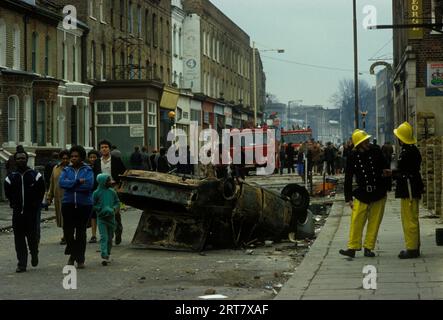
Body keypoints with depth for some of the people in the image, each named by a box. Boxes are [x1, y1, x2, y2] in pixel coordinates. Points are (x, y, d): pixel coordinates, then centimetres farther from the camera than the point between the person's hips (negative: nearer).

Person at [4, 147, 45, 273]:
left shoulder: (36, 176, 0)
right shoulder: (10, 177, 5)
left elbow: (41, 193, 6)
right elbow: (8, 195, 13)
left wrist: (35, 205, 2)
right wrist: (15, 205, 6)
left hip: (32, 212, -2)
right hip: (17, 213, 2)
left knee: (33, 236, -2)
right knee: (19, 238, 0)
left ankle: (34, 255, 27)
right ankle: (22, 263, 5)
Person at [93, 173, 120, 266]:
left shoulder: (112, 192, 5)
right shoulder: (97, 193, -5)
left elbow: (117, 203, 11)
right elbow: (93, 206, -1)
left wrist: (114, 209, -9)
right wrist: (102, 210, -14)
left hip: (111, 218, 4)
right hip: (101, 218, -4)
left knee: (110, 238, 11)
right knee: (103, 237, -13)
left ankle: (107, 255, 24)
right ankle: (104, 256, -19)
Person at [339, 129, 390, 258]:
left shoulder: (376, 152, -2)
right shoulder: (353, 157, -5)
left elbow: (385, 169, 10)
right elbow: (348, 178, 1)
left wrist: (386, 187, 8)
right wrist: (349, 198, -2)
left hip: (379, 194, 1)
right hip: (362, 194, -1)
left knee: (374, 222, 4)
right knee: (356, 222, -5)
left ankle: (368, 248, 12)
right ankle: (352, 248, 3)